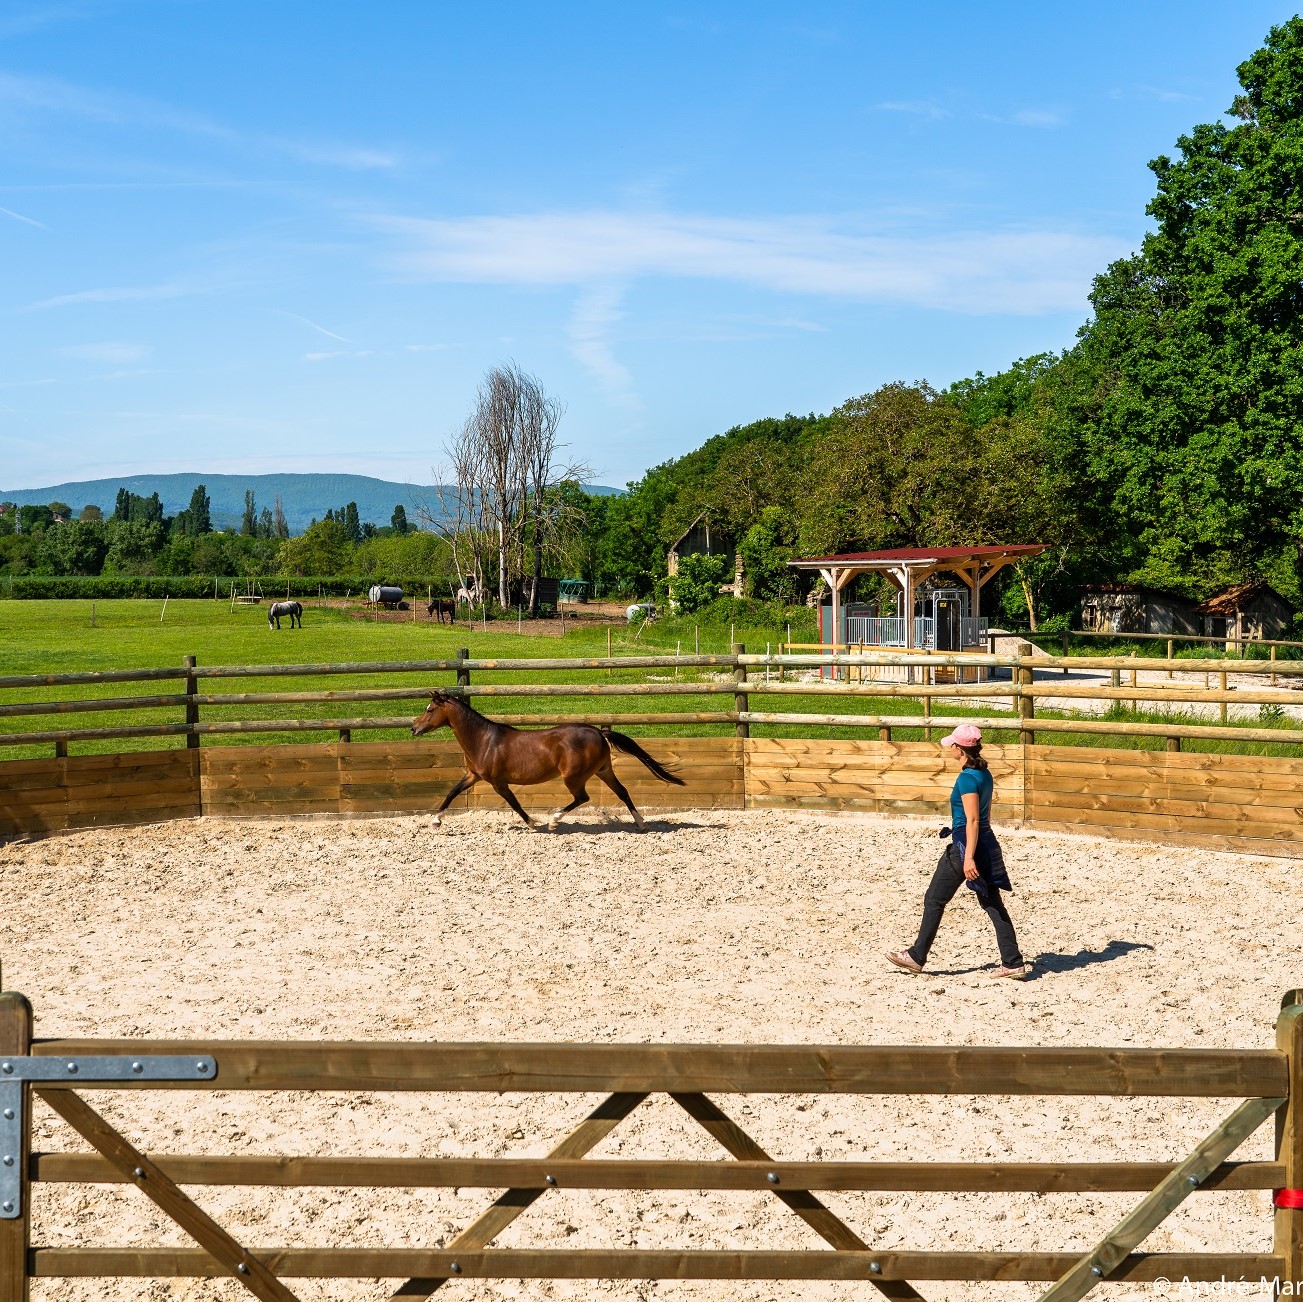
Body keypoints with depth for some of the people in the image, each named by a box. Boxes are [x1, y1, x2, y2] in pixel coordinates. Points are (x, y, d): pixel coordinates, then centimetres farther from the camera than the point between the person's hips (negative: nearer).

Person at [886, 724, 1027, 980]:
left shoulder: (967, 778, -18)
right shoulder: (985, 774, 9)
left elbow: (972, 820, -22)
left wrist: (969, 858, -24)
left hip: (966, 845, -9)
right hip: (986, 844, 9)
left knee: (934, 899, 5)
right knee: (993, 904, 9)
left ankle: (916, 957, 14)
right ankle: (1013, 963, 7)